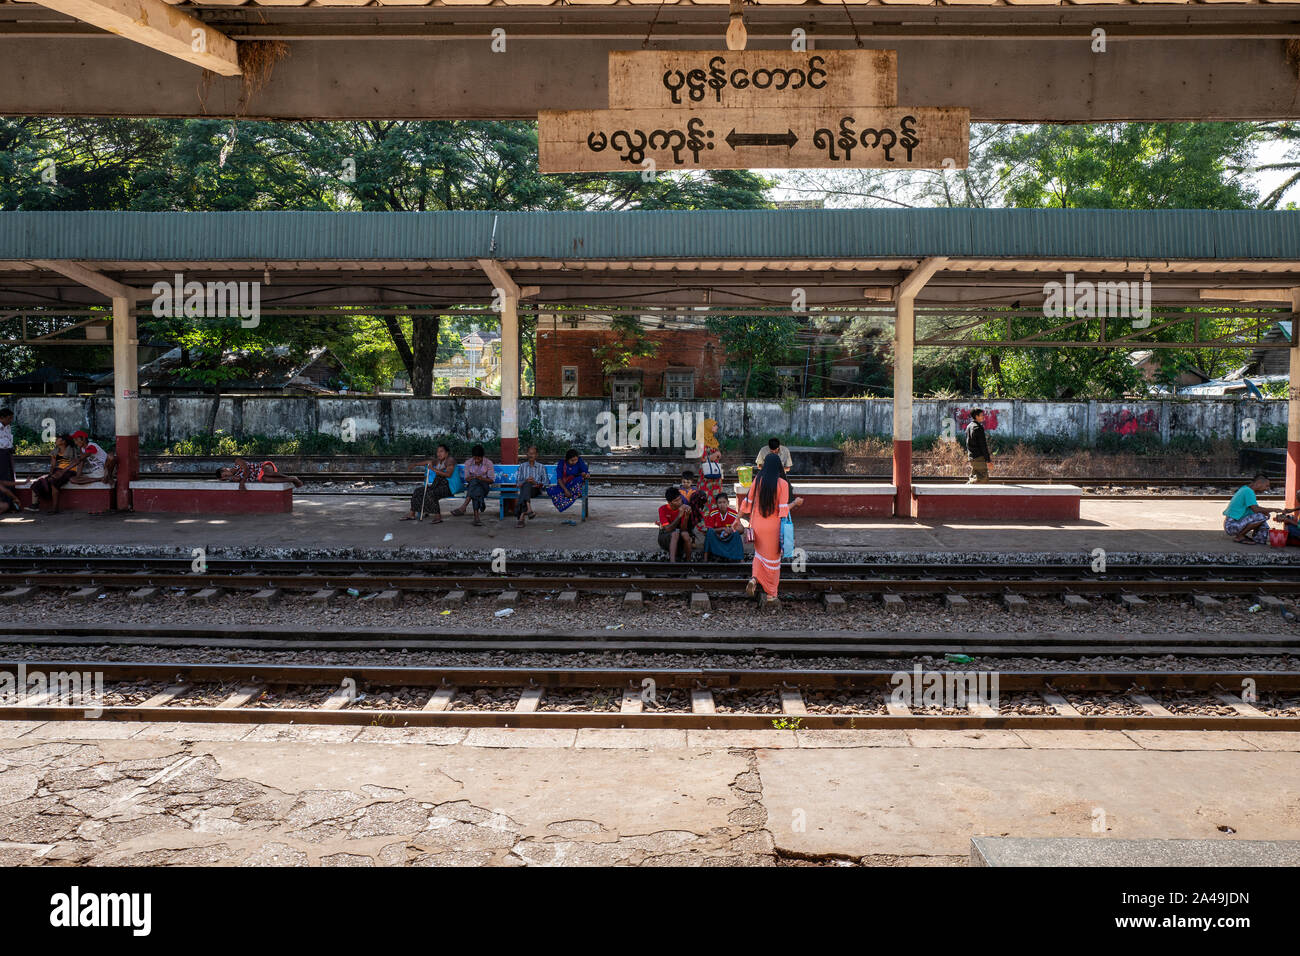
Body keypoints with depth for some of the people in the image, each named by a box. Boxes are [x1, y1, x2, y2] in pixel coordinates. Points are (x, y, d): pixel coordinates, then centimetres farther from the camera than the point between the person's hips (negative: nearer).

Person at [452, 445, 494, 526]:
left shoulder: (488, 463, -6)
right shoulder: (468, 463, 1)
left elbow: (492, 480, -4)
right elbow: (466, 479, 5)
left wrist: (482, 479, -24)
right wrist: (469, 478, -20)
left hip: (484, 485, -2)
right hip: (472, 485, 2)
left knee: (475, 481, -38)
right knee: (477, 491, -38)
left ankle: (463, 507, -51)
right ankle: (476, 517, -50)